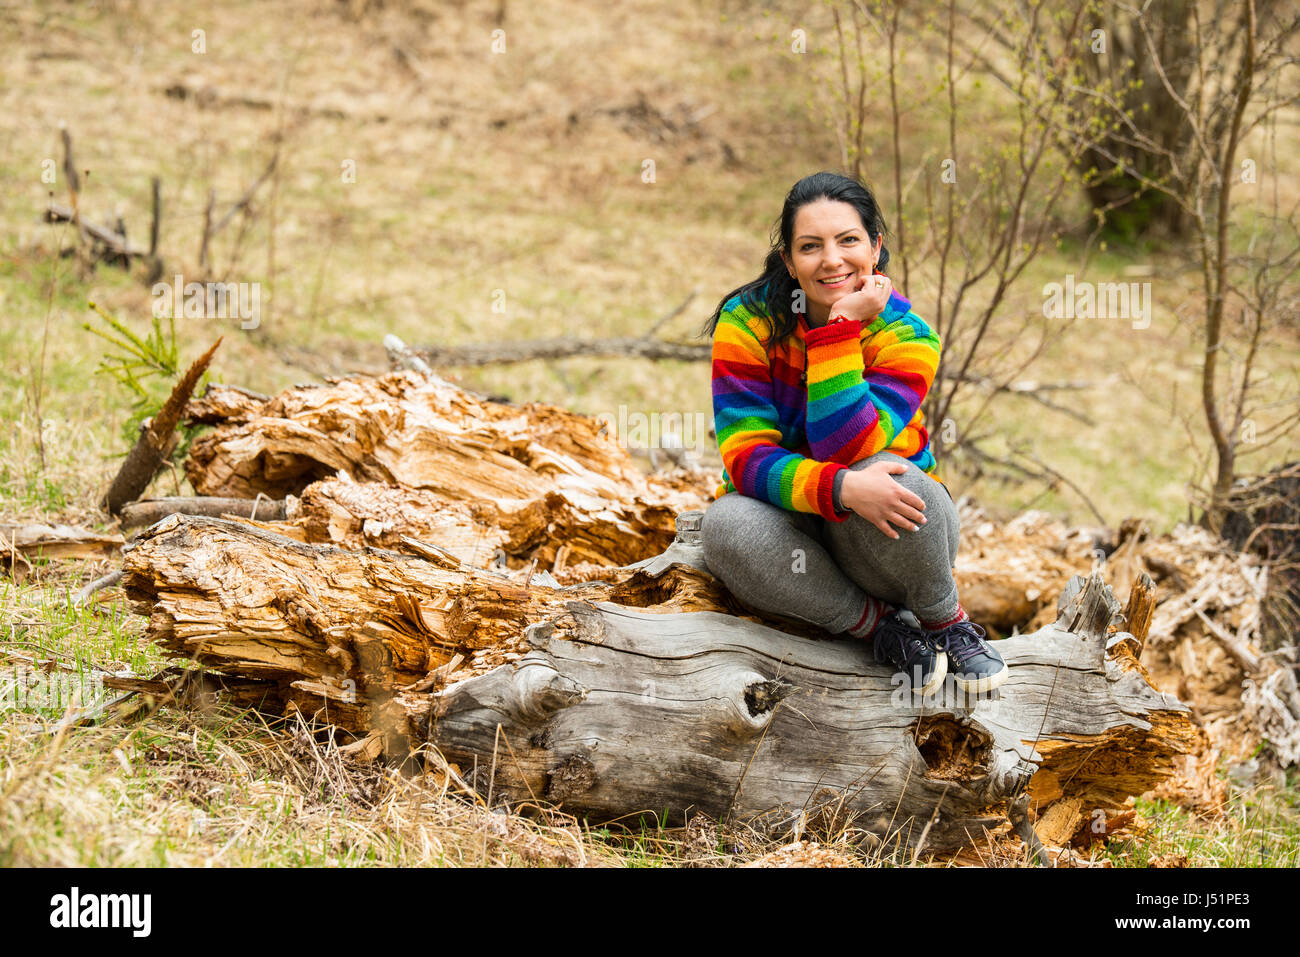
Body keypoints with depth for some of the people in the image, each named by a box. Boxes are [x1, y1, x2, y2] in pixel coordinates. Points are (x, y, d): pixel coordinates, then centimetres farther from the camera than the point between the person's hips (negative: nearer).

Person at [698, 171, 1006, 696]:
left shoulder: (905, 335, -12)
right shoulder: (747, 323, -11)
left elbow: (847, 447, -28)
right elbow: (745, 456, -20)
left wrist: (840, 327, -29)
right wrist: (841, 488, -37)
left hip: (887, 530, -1)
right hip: (793, 522, 1)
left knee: (891, 474, -36)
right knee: (728, 526, -34)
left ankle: (945, 620, -7)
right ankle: (882, 627, -16)